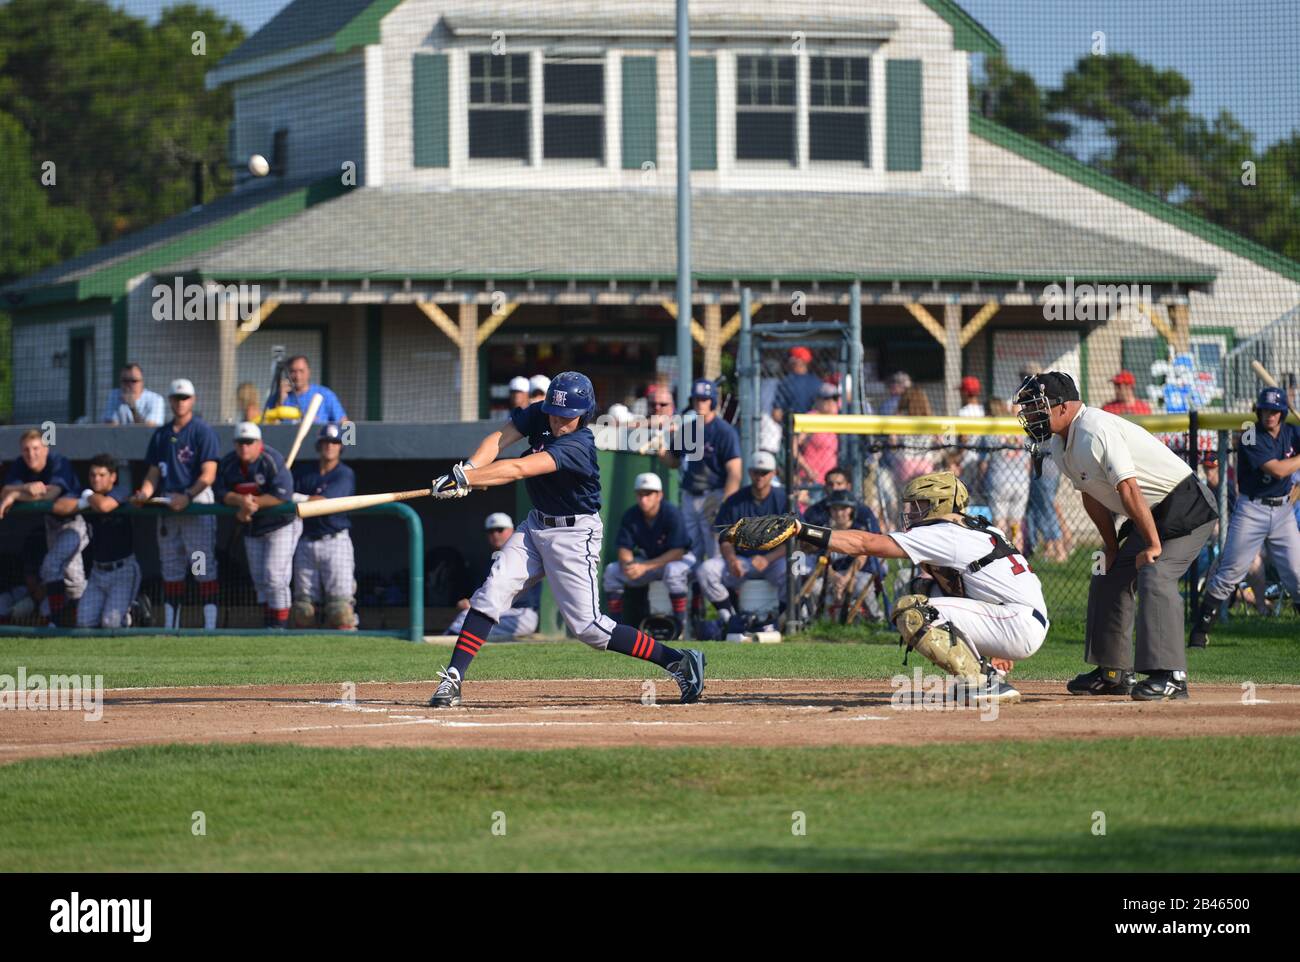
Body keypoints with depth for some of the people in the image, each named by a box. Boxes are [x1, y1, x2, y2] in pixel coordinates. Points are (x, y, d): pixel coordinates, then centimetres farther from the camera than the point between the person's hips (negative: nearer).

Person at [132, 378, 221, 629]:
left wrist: (187, 496, -23)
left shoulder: (202, 431, -3)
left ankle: (210, 626, -11)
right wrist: (145, 493, -6)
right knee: (170, 570, 9)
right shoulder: (161, 434, 15)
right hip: (167, 505, 6)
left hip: (197, 503, -6)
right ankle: (170, 627, 14)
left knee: (204, 568, -9)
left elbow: (208, 474, -10)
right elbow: (154, 472, 15)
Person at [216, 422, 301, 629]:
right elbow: (222, 493, -4)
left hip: (281, 525, -7)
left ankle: (280, 627, -9)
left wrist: (252, 504, -24)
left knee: (274, 578, -13)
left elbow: (282, 495, -27)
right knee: (260, 580, 9)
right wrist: (241, 501, -24)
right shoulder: (228, 464, 0)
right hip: (252, 529, 7)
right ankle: (268, 626, 16)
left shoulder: (272, 461, -20)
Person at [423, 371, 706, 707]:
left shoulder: (577, 447, -28)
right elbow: (499, 439, -12)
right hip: (535, 526, 8)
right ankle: (452, 680, -5)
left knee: (588, 627, -9)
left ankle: (677, 661, -2)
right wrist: (468, 469, -31)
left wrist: (465, 478, -41)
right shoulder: (539, 415, -4)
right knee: (491, 594, -6)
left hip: (573, 534, -7)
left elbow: (520, 469, -37)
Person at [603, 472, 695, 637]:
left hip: (680, 559, -5)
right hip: (648, 559, 5)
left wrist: (645, 567, -36)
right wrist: (627, 565, -34)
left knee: (673, 571, -40)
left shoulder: (672, 515, -25)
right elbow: (624, 548, -8)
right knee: (612, 570, -14)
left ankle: (680, 626, -27)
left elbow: (677, 552, -28)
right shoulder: (631, 516, -11)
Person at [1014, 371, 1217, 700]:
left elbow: (1129, 490, -29)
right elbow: (1092, 496, 14)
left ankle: (1170, 676, -31)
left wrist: (1153, 546, -28)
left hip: (1185, 506, -11)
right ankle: (1114, 672, 22)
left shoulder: (1095, 432, -26)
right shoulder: (1062, 444, 6)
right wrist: (1112, 547, 10)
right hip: (1152, 515, 11)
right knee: (1108, 578, 14)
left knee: (1154, 577, -26)